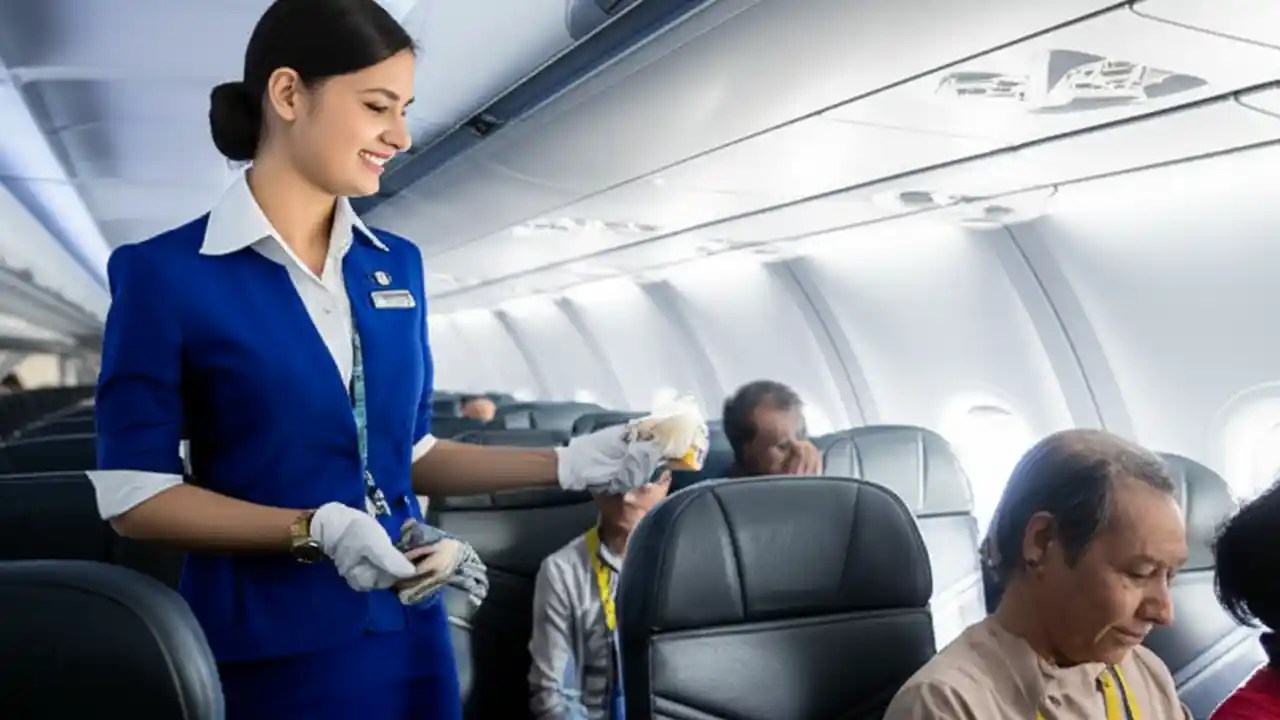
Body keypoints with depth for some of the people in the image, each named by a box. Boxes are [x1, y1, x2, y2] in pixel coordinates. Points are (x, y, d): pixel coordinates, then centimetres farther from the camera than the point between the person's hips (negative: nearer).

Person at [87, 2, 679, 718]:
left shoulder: (398, 264, 6)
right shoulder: (165, 271, -9)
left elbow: (409, 454, 10)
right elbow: (135, 495, -9)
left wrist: (565, 464, 1)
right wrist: (315, 530, -21)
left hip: (408, 629, 5)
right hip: (269, 642, -4)